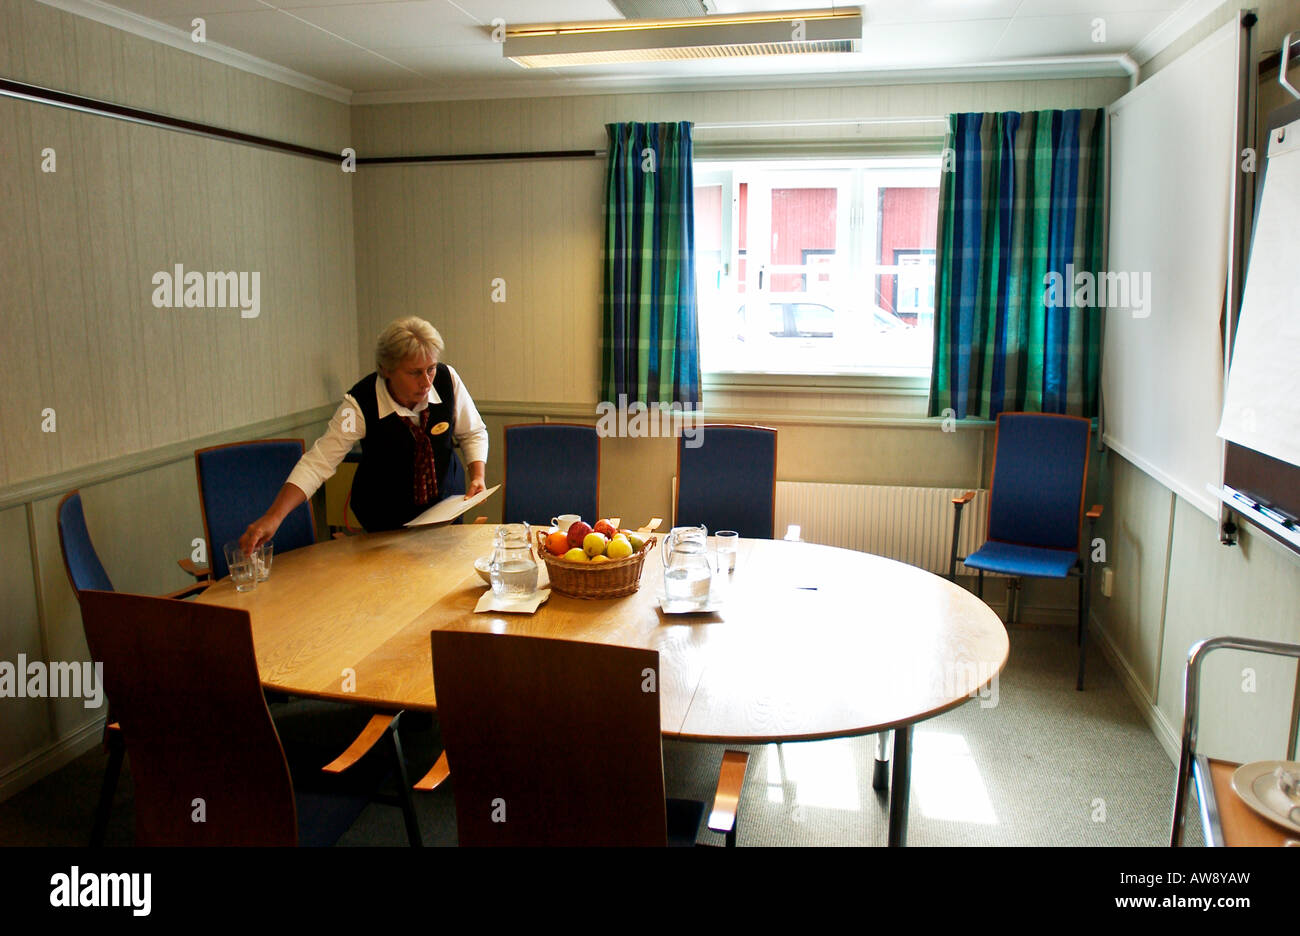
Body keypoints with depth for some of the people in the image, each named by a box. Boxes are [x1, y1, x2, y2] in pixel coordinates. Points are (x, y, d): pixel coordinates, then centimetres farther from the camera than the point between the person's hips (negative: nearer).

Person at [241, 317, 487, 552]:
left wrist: (477, 477, -16)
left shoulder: (447, 379, -16)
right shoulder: (361, 405, -23)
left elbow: (473, 433, 1)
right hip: (384, 517, -2)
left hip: (443, 503, 3)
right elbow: (318, 463, -22)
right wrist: (273, 517, -32)